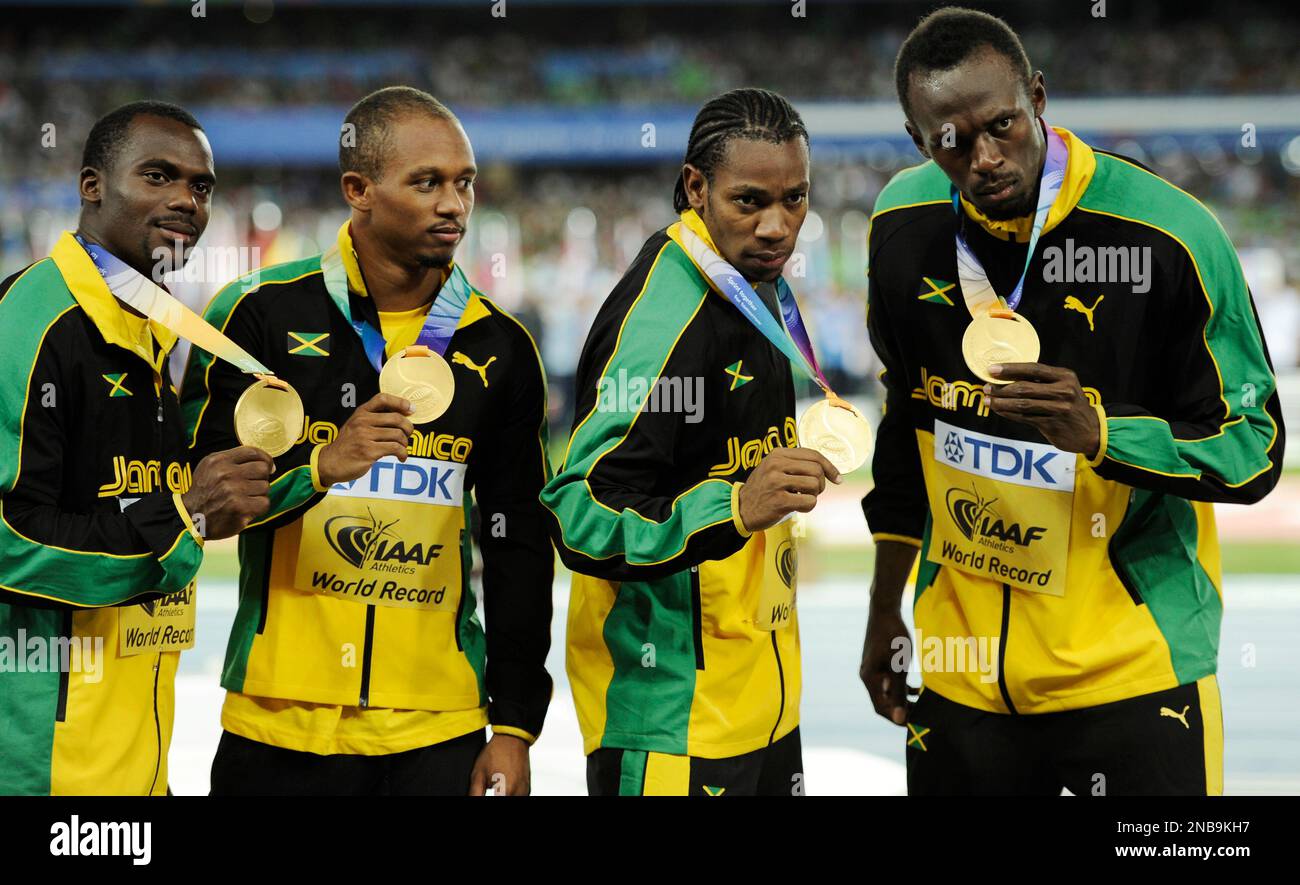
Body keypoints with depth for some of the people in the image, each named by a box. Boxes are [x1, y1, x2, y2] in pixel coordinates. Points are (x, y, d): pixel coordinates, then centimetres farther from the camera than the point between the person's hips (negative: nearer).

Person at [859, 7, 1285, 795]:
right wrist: (886, 611, 17)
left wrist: (1097, 431, -28)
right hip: (961, 664, 4)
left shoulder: (1169, 234, -17)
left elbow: (1254, 448, -11)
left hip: (1131, 670, -4)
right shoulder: (905, 224, -2)